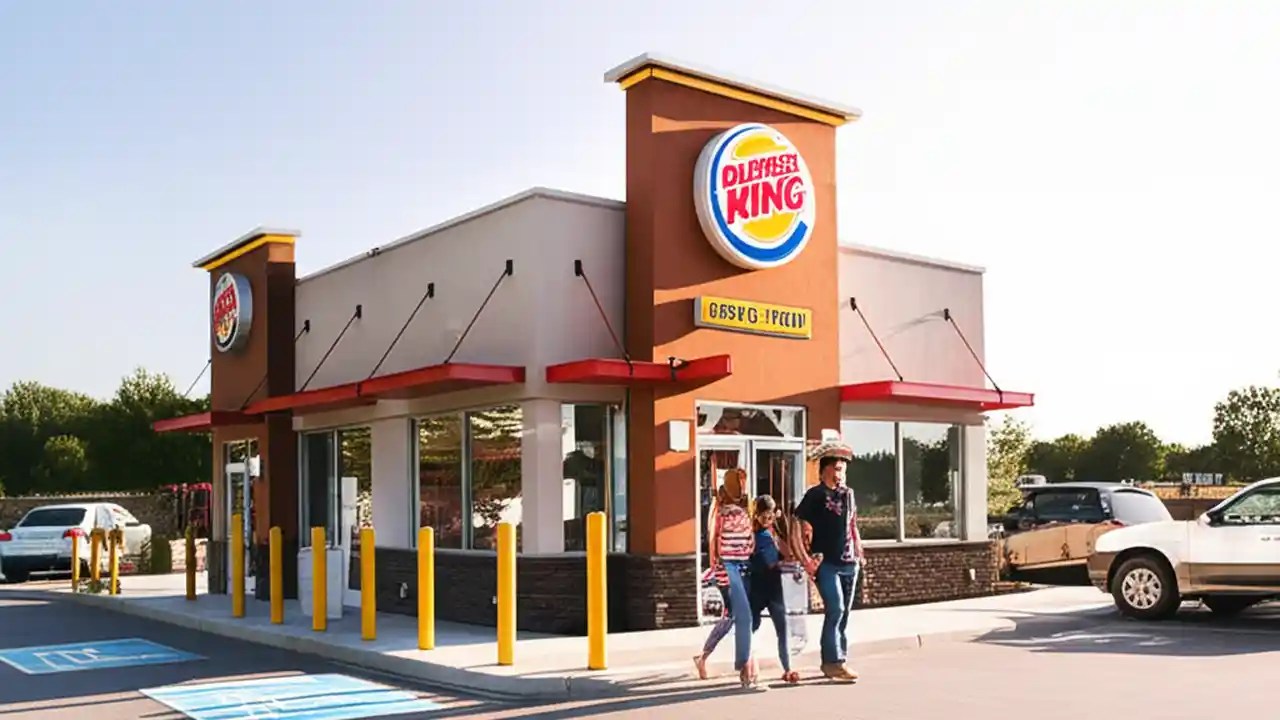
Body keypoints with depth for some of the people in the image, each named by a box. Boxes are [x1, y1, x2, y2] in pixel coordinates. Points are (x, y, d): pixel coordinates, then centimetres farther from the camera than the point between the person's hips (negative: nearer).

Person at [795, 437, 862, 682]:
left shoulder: (848, 494, 14)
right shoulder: (815, 495, -4)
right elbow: (798, 526, -7)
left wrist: (859, 552, 17)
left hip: (849, 563, 6)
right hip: (826, 563, -6)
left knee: (843, 613, 8)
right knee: (835, 609, -14)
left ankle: (832, 661, 17)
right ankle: (835, 662, -9)